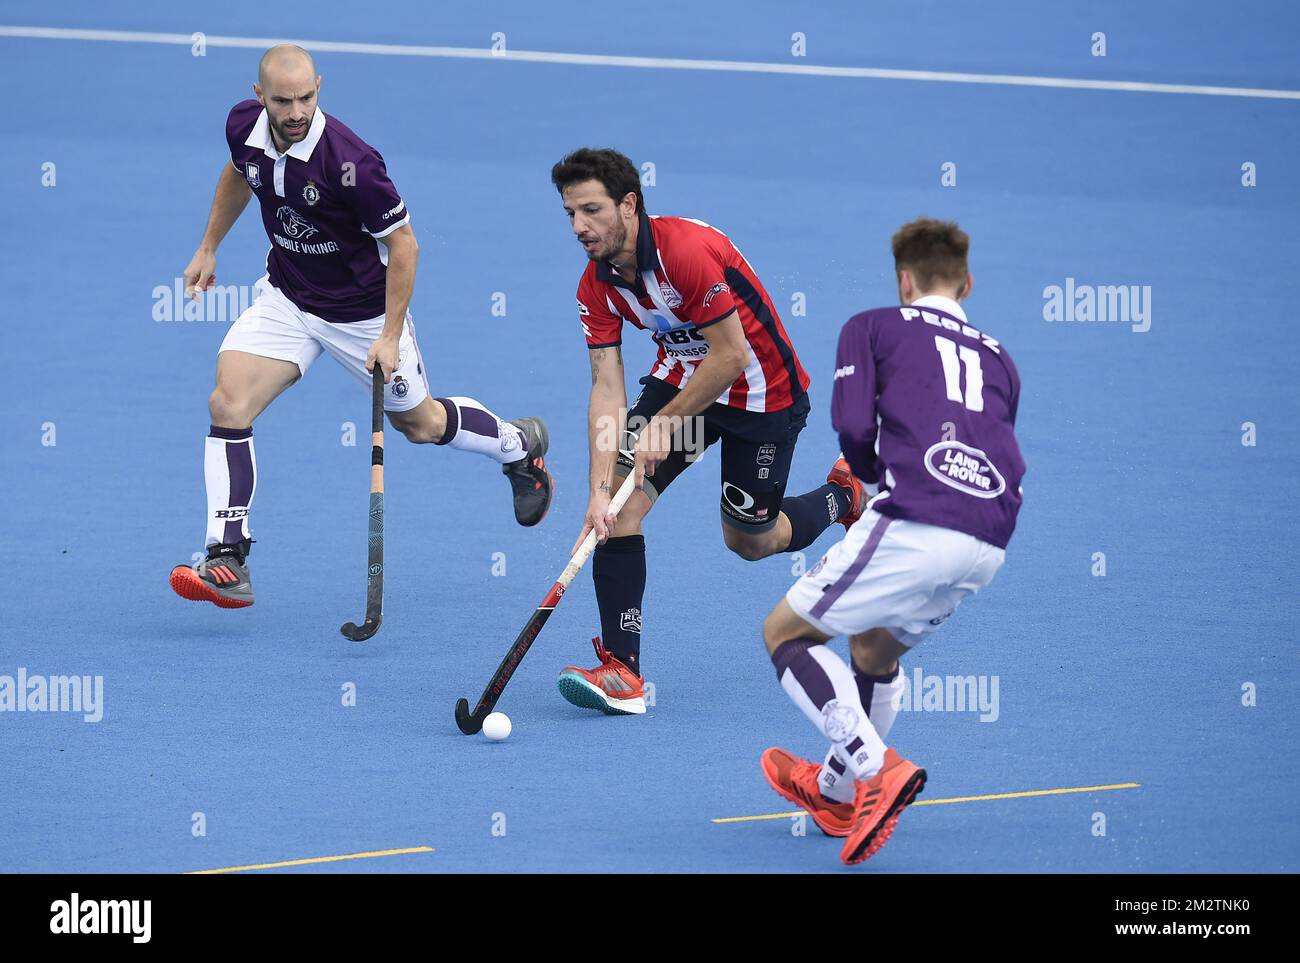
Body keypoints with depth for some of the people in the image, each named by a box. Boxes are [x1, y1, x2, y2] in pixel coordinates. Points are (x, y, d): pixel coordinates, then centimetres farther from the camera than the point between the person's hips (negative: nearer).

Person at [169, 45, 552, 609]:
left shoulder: (347, 161, -32)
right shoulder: (244, 125, -14)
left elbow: (403, 242, -21)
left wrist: (391, 336, -20)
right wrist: (208, 248, 17)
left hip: (363, 309, -4)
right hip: (287, 297, 5)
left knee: (419, 423, 15)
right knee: (229, 403, -16)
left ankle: (519, 445, 47)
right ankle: (227, 563, -14)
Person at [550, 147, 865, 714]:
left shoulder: (688, 251, -32)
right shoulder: (597, 287, -11)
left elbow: (732, 355, -28)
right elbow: (607, 387, -14)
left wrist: (665, 422, -21)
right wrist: (599, 490, -24)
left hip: (763, 394, -6)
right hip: (681, 376, 6)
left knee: (749, 541, 8)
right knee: (620, 502, -14)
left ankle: (841, 497, 39)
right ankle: (622, 671, -12)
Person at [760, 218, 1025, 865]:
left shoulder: (873, 327, 12)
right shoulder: (997, 358, 26)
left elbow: (854, 429, -1)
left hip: (915, 523, -6)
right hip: (987, 548, 6)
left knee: (784, 633, 7)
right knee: (875, 646, 31)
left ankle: (878, 767, -14)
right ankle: (836, 791, 44)